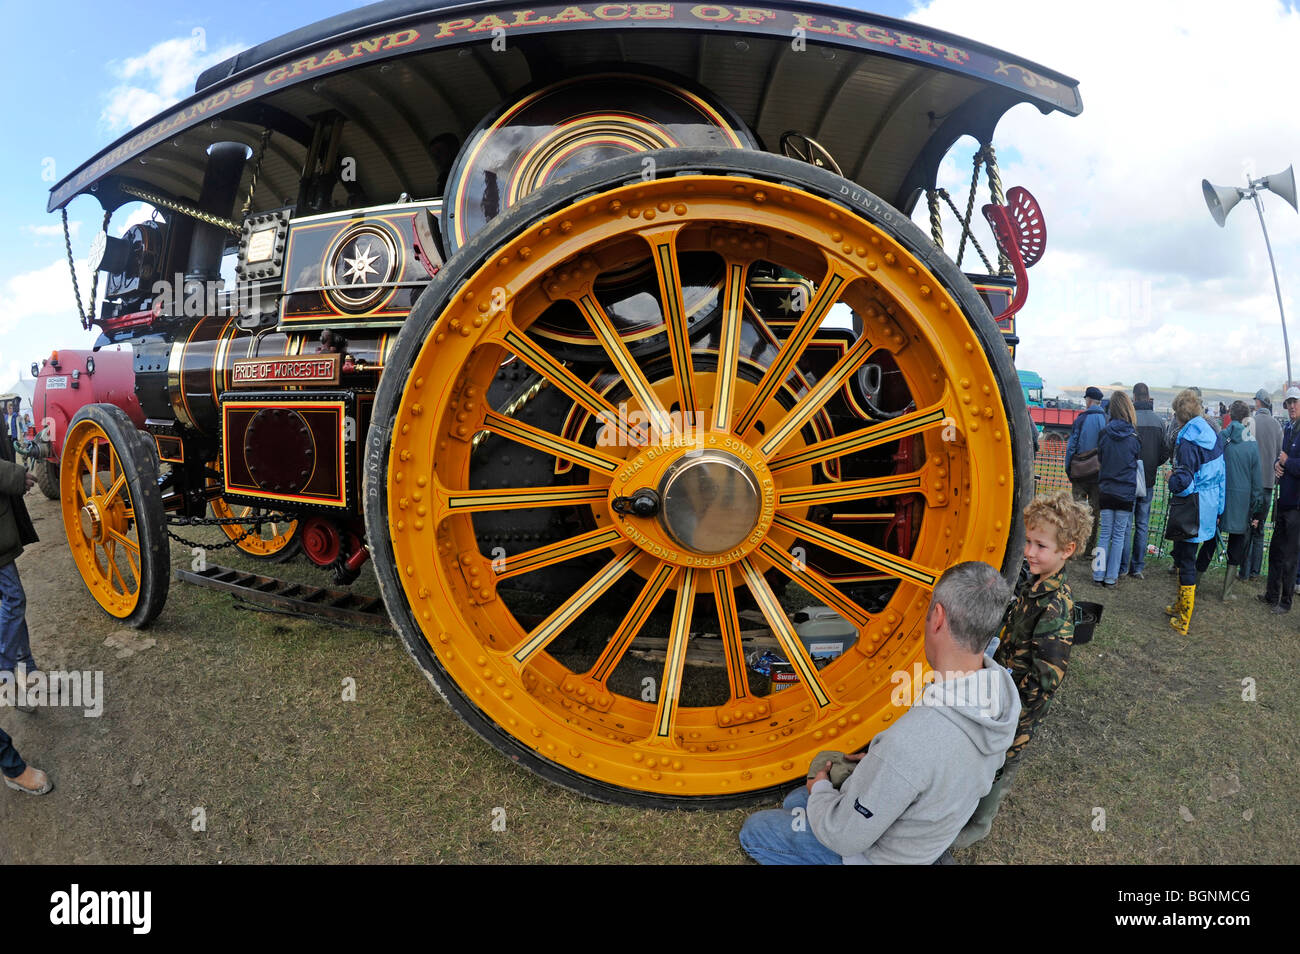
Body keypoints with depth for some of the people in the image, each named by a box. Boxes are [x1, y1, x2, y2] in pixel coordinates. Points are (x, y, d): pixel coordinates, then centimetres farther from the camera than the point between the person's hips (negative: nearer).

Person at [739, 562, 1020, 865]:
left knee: (752, 831, 12)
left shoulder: (907, 744, -44)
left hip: (876, 854, -7)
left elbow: (844, 838, -27)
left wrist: (819, 788, -7)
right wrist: (876, 764, 1)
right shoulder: (1003, 688, -20)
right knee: (795, 801, 26)